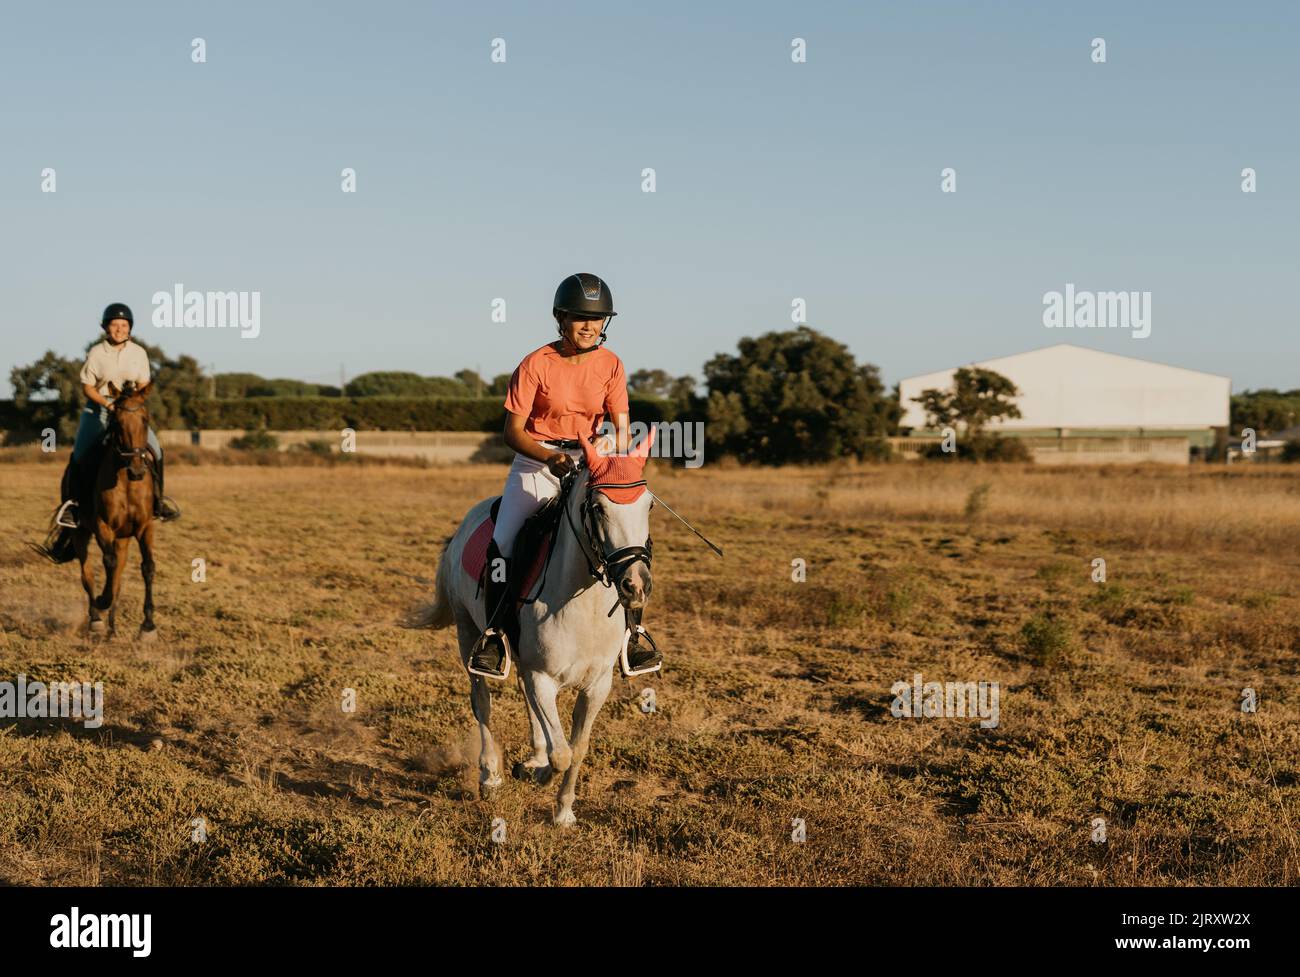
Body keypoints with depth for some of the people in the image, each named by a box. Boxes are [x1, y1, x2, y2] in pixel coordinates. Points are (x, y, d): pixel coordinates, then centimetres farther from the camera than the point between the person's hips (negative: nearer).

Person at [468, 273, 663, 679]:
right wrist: (550, 458, -28)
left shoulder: (610, 364, -3)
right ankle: (494, 635, 0)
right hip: (536, 459, -2)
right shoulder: (537, 365, -12)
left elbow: (621, 426, -4)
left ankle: (632, 632, 1)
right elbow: (513, 431, -11)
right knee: (502, 543, -18)